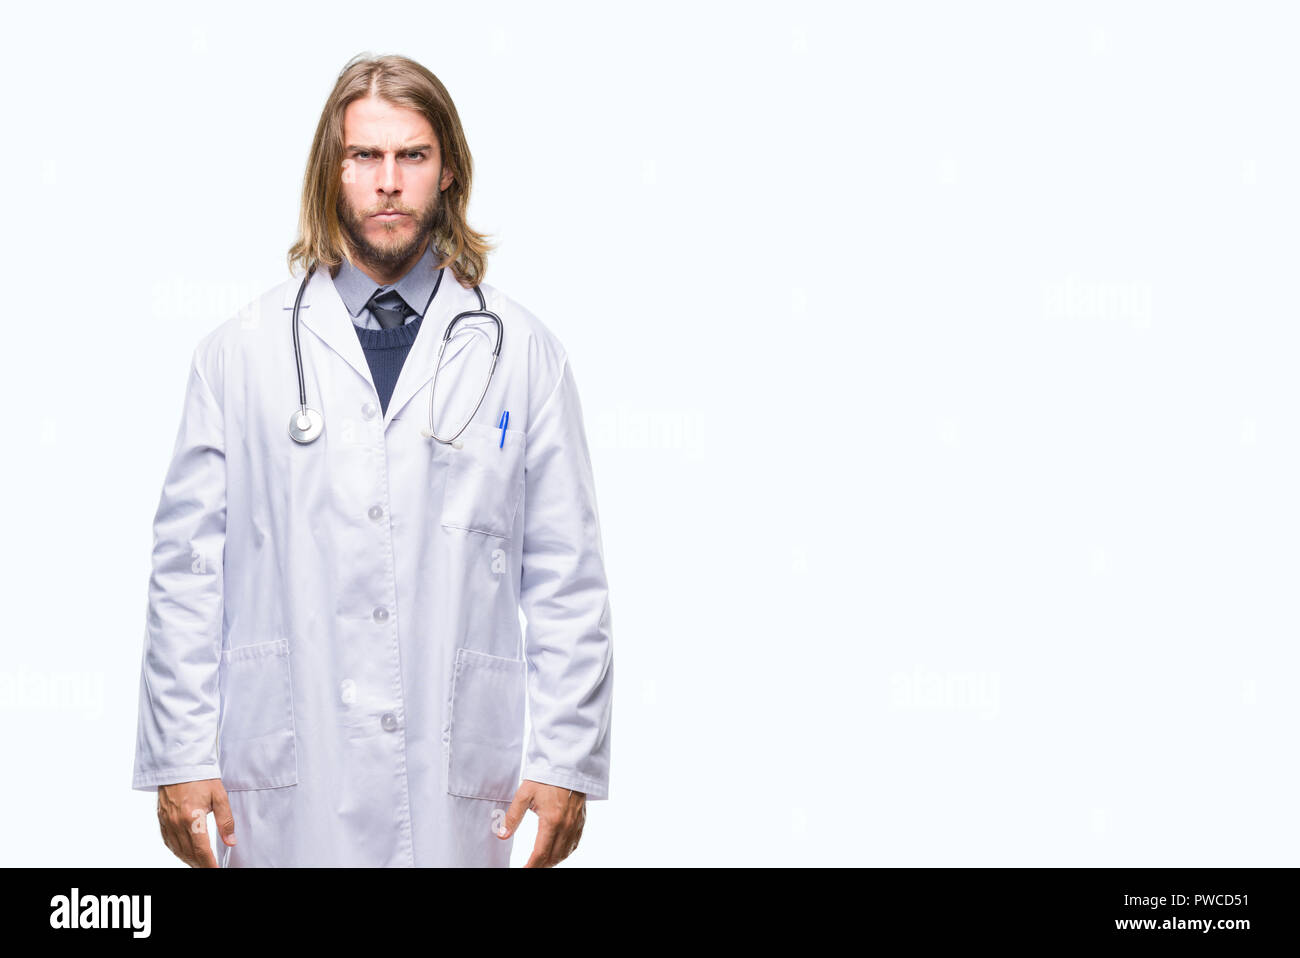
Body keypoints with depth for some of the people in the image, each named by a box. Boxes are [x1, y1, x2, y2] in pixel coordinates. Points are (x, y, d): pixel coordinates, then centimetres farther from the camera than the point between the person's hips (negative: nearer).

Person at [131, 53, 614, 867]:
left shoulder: (523, 354, 6)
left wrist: (566, 761, -1)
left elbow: (568, 579, 4)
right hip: (285, 785, 0)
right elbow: (188, 568, 4)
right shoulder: (241, 352, 6)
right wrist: (179, 757, -1)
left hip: (456, 783, 0)